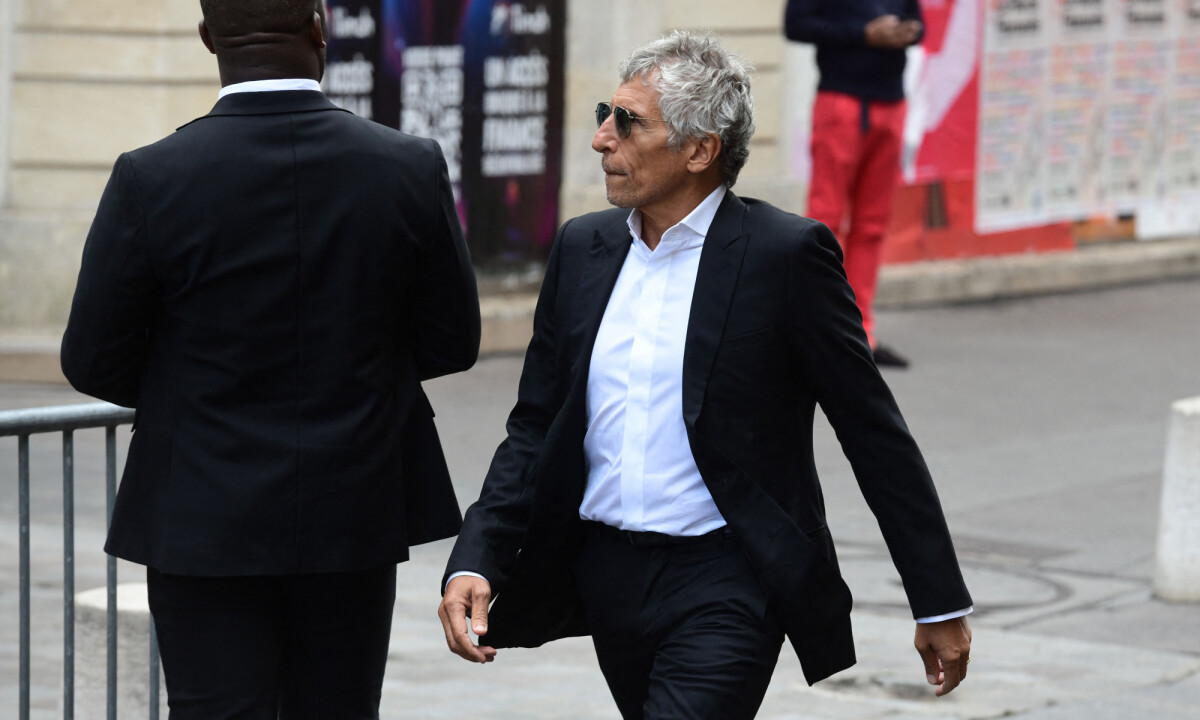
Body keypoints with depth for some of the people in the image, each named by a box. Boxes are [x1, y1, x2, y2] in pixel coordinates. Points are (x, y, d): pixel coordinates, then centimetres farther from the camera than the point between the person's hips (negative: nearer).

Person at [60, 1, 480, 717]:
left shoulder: (152, 179, -13)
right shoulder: (412, 168, -7)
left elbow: (95, 363, -6)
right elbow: (452, 342, 2)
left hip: (206, 524, -2)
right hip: (355, 517, 2)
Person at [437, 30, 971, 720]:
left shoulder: (786, 255, -9)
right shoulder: (583, 248, 7)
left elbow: (875, 434, -5)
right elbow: (536, 429, 11)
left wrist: (940, 604, -3)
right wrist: (476, 563, -4)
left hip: (727, 586, -6)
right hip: (606, 578, 6)